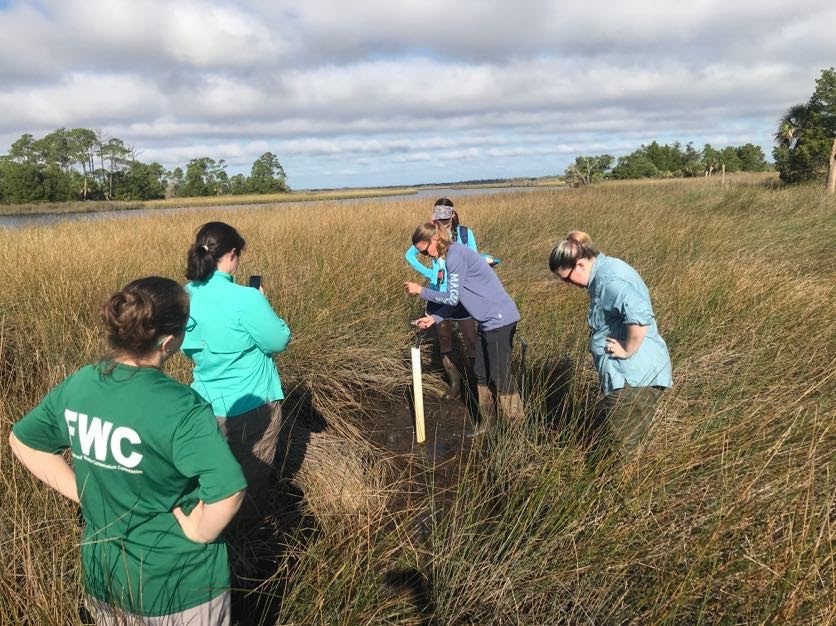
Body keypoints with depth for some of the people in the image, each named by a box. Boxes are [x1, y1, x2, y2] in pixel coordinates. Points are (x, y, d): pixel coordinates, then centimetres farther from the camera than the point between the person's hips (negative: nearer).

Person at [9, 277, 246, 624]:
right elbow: (227, 489, -38)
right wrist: (196, 533, -19)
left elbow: (21, 440, 7)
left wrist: (81, 493, 3)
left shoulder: (76, 386, -9)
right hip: (179, 582, -5)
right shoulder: (180, 407, -29)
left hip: (103, 569, 5)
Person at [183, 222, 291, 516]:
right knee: (252, 476, 15)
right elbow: (280, 341, -14)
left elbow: (188, 349, 9)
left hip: (208, 404, 6)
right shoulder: (245, 299, -26)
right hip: (252, 405, -6)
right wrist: (263, 306, -2)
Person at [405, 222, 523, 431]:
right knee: (481, 374, 14)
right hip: (486, 321, 10)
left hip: (499, 320, -10)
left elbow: (453, 297, -16)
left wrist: (421, 290, -6)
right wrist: (434, 318, 6)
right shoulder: (452, 255, 12)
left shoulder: (455, 254, -17)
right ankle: (487, 424, 25)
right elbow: (456, 299, 14)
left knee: (500, 376, -4)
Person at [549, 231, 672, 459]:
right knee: (613, 446, 17)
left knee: (620, 452, -2)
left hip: (634, 377, -10)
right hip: (630, 375, 10)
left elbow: (640, 316, -35)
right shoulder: (604, 271, 12)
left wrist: (628, 350, -21)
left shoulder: (610, 280, -20)